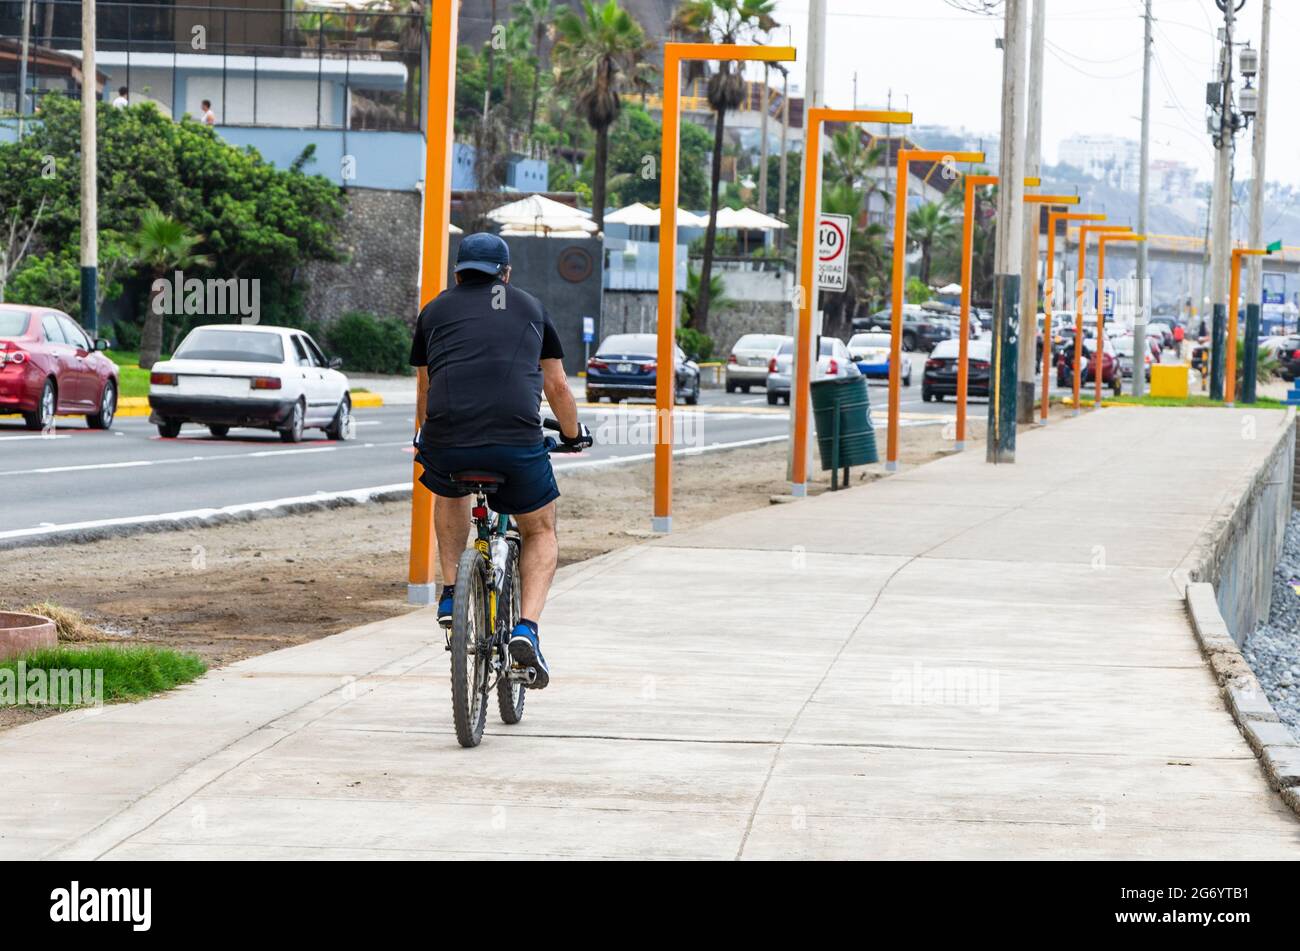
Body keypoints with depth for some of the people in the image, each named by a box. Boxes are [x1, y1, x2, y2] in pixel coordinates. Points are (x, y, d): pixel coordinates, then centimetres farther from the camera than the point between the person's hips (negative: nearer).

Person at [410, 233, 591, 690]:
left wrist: (422, 438, 52)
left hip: (447, 441, 1)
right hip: (517, 440, -1)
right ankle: (526, 627, 0)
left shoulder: (435, 310, 21)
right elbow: (558, 386, 27)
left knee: (450, 493, 37)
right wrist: (574, 434, 45)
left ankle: (450, 594, 27)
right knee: (541, 532, 21)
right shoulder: (530, 307, 21)